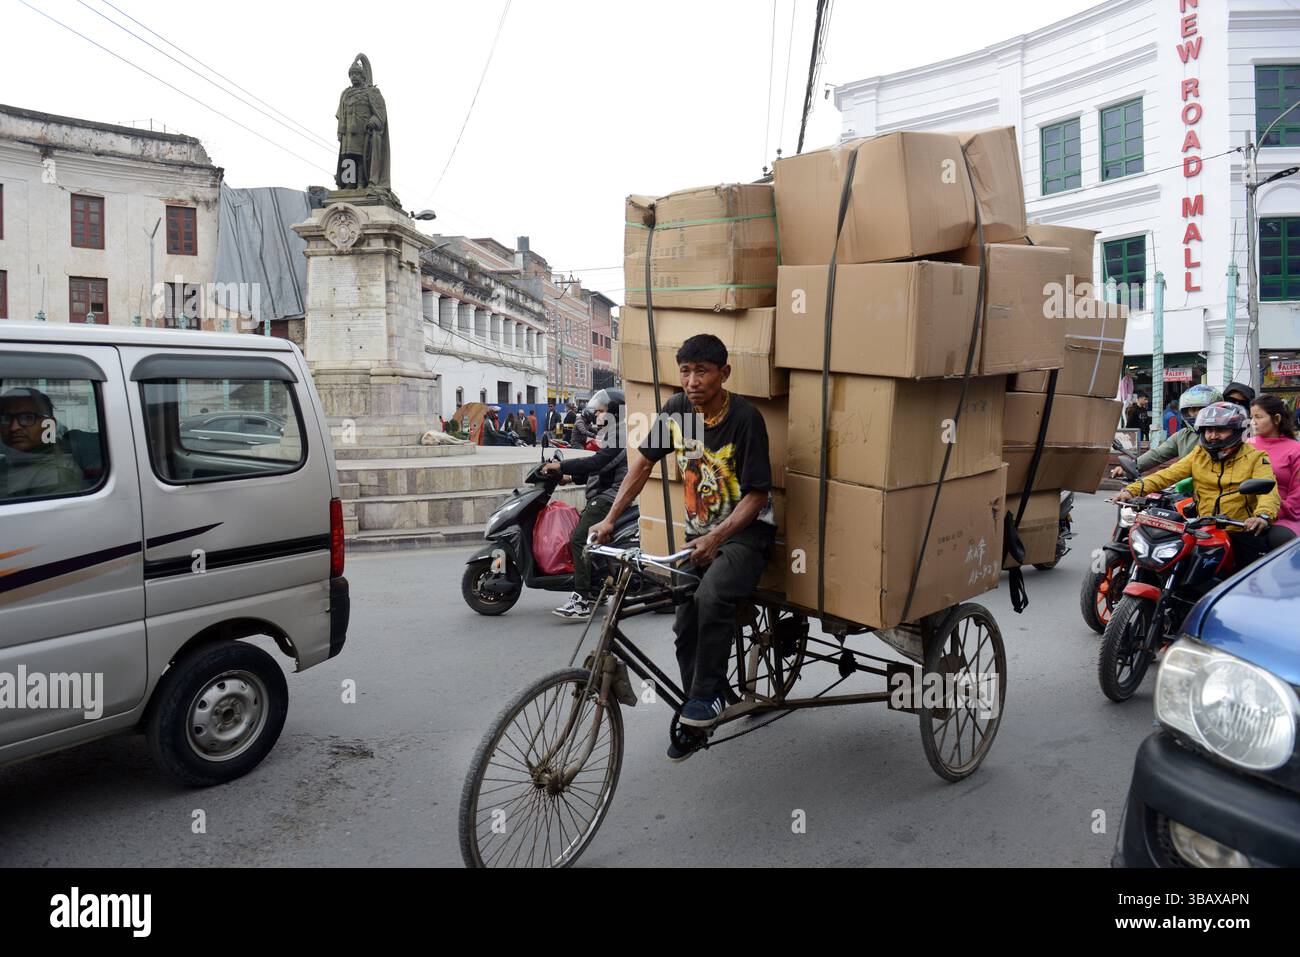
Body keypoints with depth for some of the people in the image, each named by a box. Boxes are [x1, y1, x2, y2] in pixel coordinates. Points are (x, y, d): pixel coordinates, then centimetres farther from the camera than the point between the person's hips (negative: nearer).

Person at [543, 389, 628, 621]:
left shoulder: (619, 435, -11)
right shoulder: (612, 434, 23)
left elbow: (596, 463, -24)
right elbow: (598, 469, 27)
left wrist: (562, 466, -20)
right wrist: (571, 475, 18)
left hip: (609, 497, -12)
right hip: (603, 496, 12)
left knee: (579, 539, -23)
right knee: (584, 538, 18)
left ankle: (582, 600, -27)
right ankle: (594, 592, 24)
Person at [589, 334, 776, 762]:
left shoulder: (744, 418, -20)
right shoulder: (677, 409, -5)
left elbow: (756, 495, -18)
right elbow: (643, 463, 5)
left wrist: (716, 538, -31)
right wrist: (610, 519, -3)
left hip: (746, 530, -5)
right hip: (700, 532, 6)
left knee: (711, 596, -32)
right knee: (685, 623, 0)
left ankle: (708, 695, -11)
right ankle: (695, 721, 19)